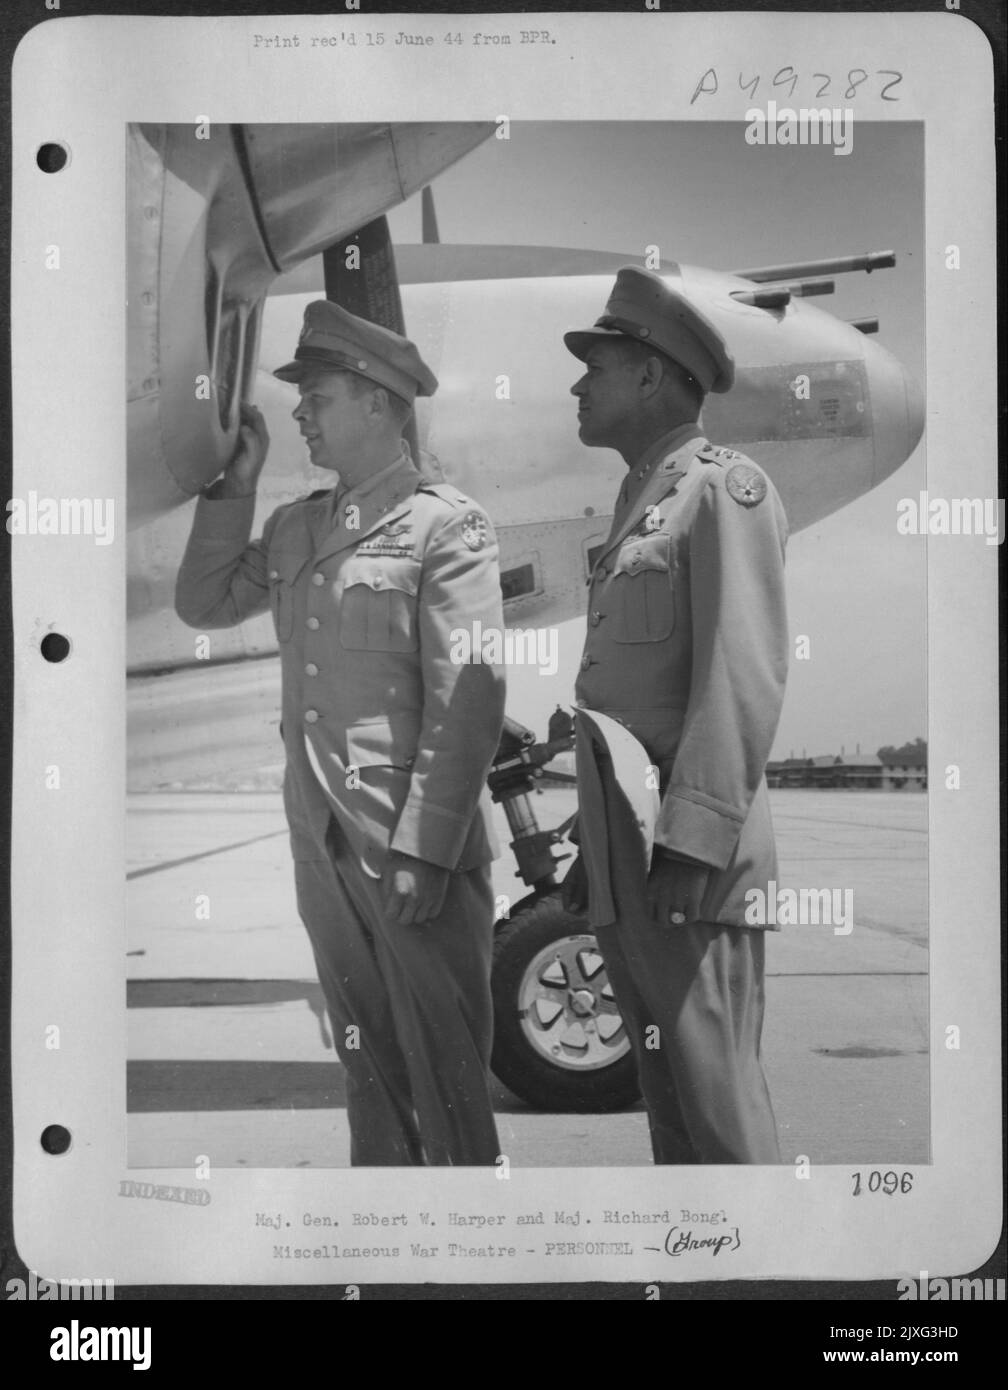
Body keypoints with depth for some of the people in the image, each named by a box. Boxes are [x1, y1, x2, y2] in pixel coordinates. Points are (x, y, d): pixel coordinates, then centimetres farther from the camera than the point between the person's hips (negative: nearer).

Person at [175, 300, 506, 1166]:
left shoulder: (448, 524, -7)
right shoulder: (295, 527, 15)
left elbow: (469, 698, -13)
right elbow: (203, 604, 16)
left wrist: (422, 851, -18)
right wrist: (234, 485, 10)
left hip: (415, 844, -7)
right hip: (319, 838, 7)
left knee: (443, 1063, 2)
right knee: (365, 1056, 16)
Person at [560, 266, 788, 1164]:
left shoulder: (725, 488, -6)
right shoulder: (639, 504, 22)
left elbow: (745, 678, -16)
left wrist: (693, 844, -22)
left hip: (689, 853, -9)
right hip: (627, 852, 9)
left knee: (716, 1095, -6)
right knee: (663, 1092, 14)